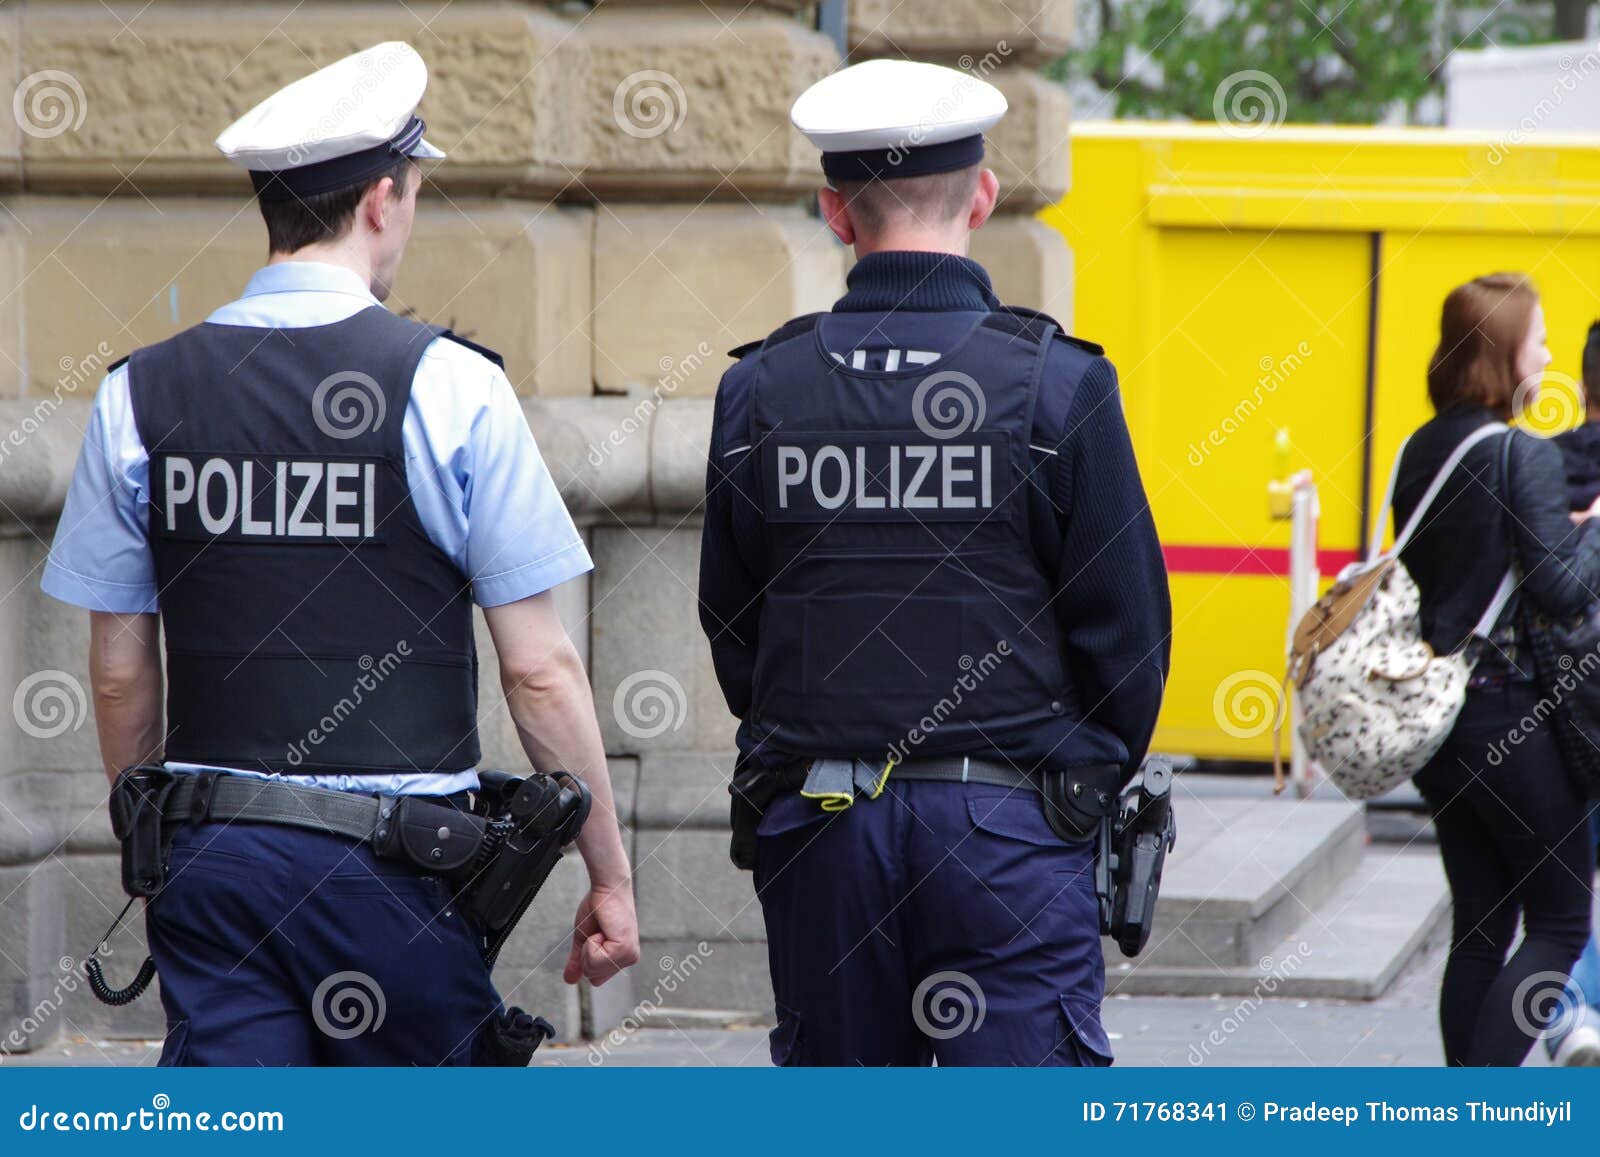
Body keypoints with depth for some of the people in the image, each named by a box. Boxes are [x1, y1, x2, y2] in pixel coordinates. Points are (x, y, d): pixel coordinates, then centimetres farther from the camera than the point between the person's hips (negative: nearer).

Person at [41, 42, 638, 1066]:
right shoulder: (450, 387, -8)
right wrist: (610, 873, 2)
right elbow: (540, 672, -7)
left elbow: (119, 673, 7)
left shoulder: (138, 397, 3)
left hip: (211, 855, 3)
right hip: (394, 856, -3)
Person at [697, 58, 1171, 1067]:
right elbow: (1128, 623, -2)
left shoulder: (760, 390, 1)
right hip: (1008, 826, -3)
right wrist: (1092, 782, 13)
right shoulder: (1058, 383, -7)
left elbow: (730, 625, 8)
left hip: (816, 829, 3)